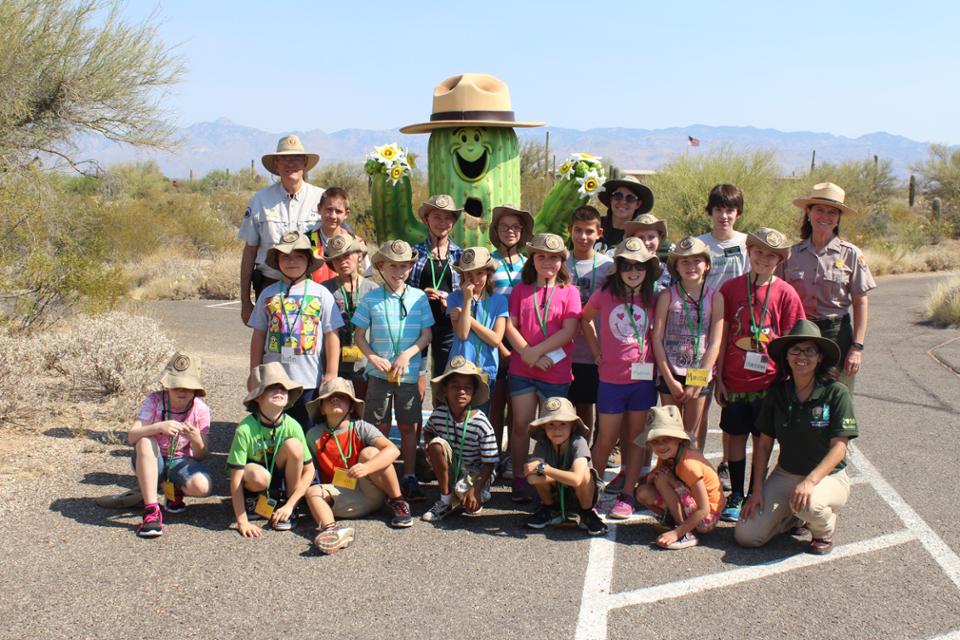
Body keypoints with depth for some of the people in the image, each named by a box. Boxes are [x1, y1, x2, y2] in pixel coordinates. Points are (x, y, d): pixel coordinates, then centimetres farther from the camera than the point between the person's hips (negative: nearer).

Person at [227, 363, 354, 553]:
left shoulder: (292, 426, -18)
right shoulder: (245, 429, -26)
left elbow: (309, 470, -14)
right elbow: (236, 479, -25)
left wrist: (289, 505, -24)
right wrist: (242, 521, -30)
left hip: (283, 480, 3)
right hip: (255, 484, -3)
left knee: (293, 445, -28)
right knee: (257, 475, -39)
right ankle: (257, 502, 1)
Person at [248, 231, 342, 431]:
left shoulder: (321, 294, 0)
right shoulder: (268, 294, 6)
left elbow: (332, 334, -1)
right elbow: (259, 335, 9)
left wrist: (331, 373, -5)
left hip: (309, 380, -2)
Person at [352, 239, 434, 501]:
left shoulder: (419, 297, 1)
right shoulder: (371, 299, -1)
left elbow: (426, 335, 1)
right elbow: (359, 335, 3)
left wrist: (406, 355, -13)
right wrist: (373, 357, -12)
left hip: (410, 374, 1)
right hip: (379, 373, -1)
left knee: (408, 427, 8)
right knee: (380, 427, 4)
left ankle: (409, 477, 17)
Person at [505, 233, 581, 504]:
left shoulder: (569, 292, 2)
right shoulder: (521, 290, 9)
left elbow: (569, 331, -8)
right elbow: (510, 326, 2)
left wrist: (536, 351, -14)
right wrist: (527, 353, -12)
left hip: (557, 372, -1)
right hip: (522, 369, 2)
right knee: (521, 424, 2)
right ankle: (519, 480, 11)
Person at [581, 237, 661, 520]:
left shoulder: (652, 299, 0)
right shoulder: (605, 295, -3)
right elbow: (585, 319, 14)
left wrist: (655, 360, -1)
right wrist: (597, 353, 8)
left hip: (643, 377, 1)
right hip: (611, 378, -1)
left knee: (637, 437, 7)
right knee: (607, 439, 4)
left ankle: (627, 494, 15)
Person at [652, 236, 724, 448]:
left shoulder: (715, 298, -1)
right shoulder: (667, 296, -1)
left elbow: (715, 343, -4)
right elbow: (657, 339, -4)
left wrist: (698, 381, -9)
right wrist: (670, 380, -8)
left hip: (701, 375, 0)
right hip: (670, 373, 0)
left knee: (693, 433, 6)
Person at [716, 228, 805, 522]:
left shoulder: (786, 294, -3)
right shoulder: (731, 288, 1)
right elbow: (722, 336, 4)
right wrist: (718, 378, 2)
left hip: (768, 380, -1)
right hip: (735, 380, 1)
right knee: (736, 437, 8)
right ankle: (736, 496, 20)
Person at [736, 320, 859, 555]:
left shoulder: (837, 393, -13)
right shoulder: (777, 393, -1)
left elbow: (839, 448, -16)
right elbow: (764, 444, 4)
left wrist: (810, 481, -29)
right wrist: (757, 490, -4)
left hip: (828, 476, -4)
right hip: (785, 475, 4)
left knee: (808, 504, -39)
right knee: (746, 536, -12)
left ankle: (825, 528, -1)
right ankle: (798, 517, 17)